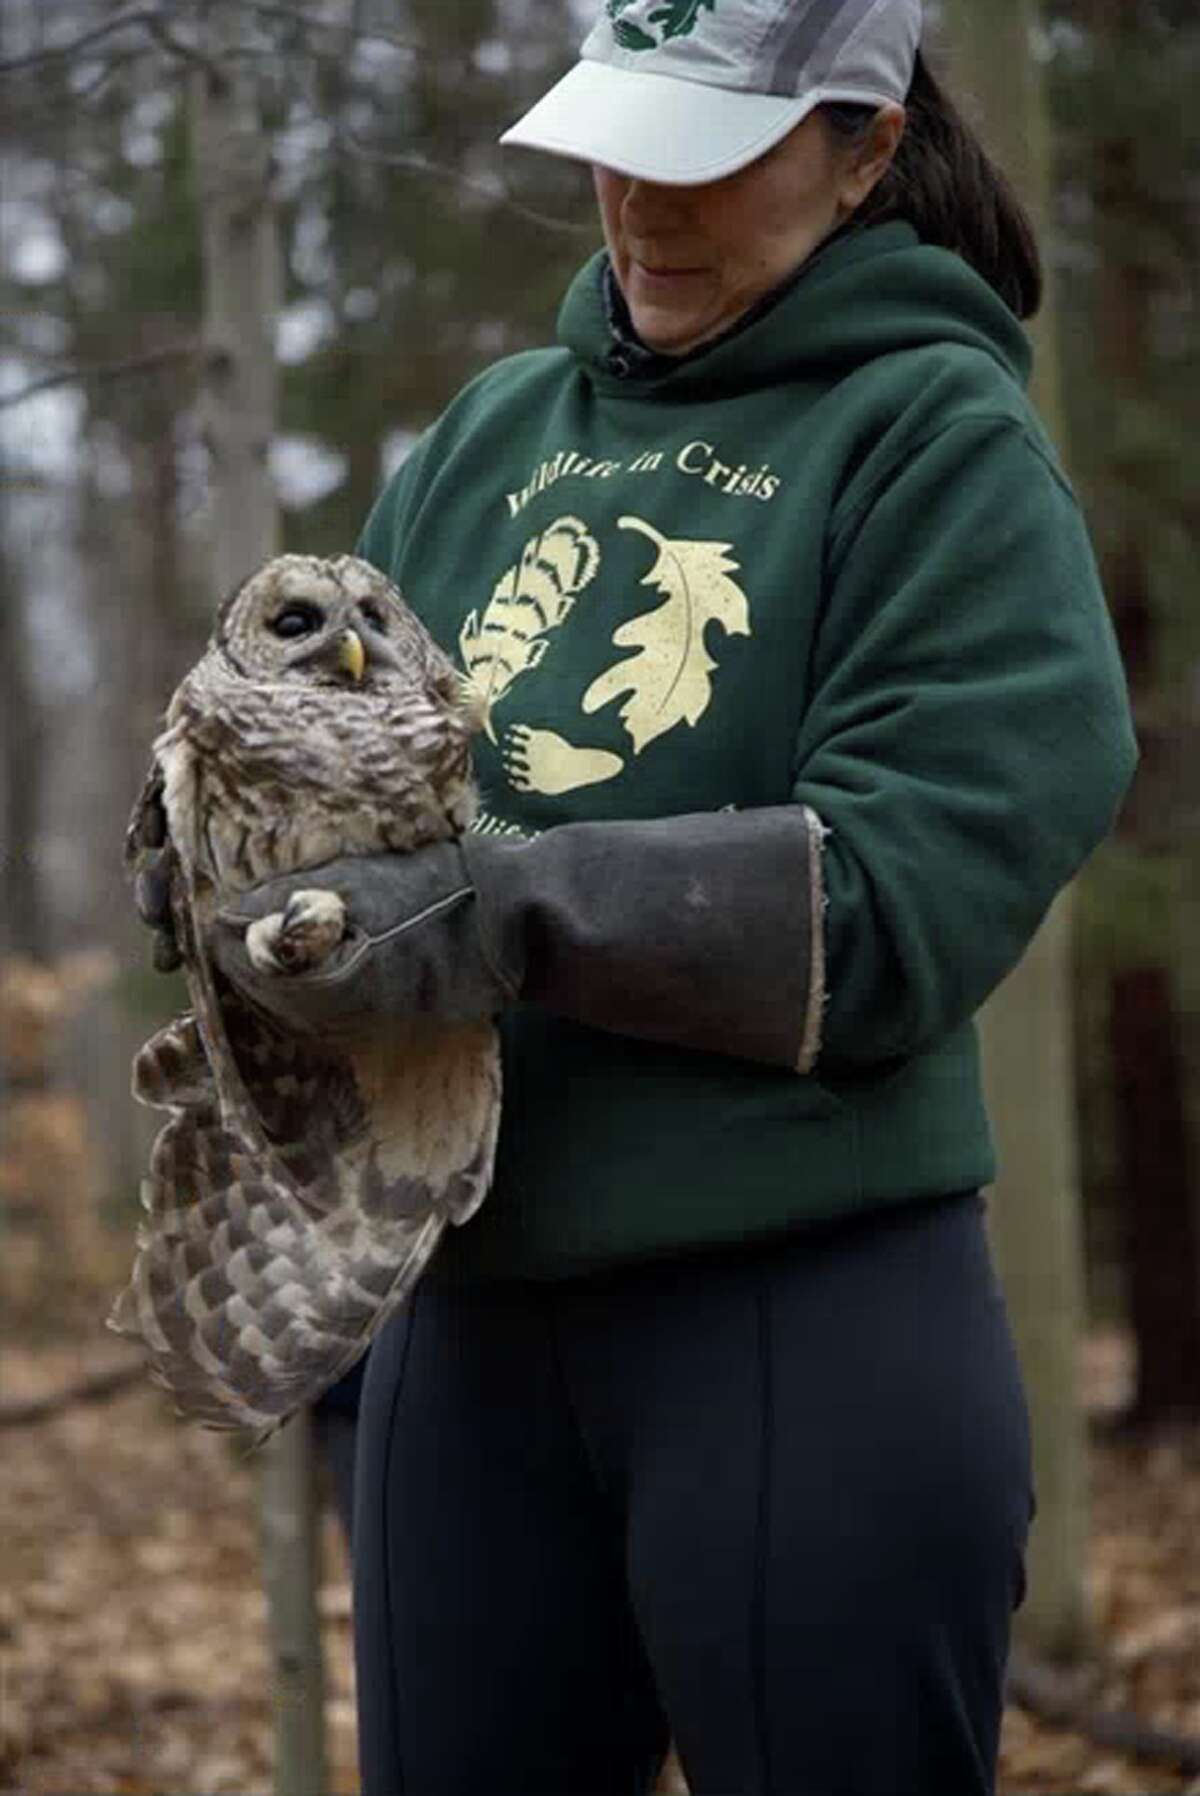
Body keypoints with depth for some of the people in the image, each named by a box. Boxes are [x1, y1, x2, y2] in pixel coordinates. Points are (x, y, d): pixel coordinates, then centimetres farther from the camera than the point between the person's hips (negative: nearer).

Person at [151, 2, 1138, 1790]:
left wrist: (518, 907, -23)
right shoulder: (494, 435, 12)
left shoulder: (940, 439, -4)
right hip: (470, 1308, 5)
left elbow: (908, 897, -14)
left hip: (804, 1311, -5)